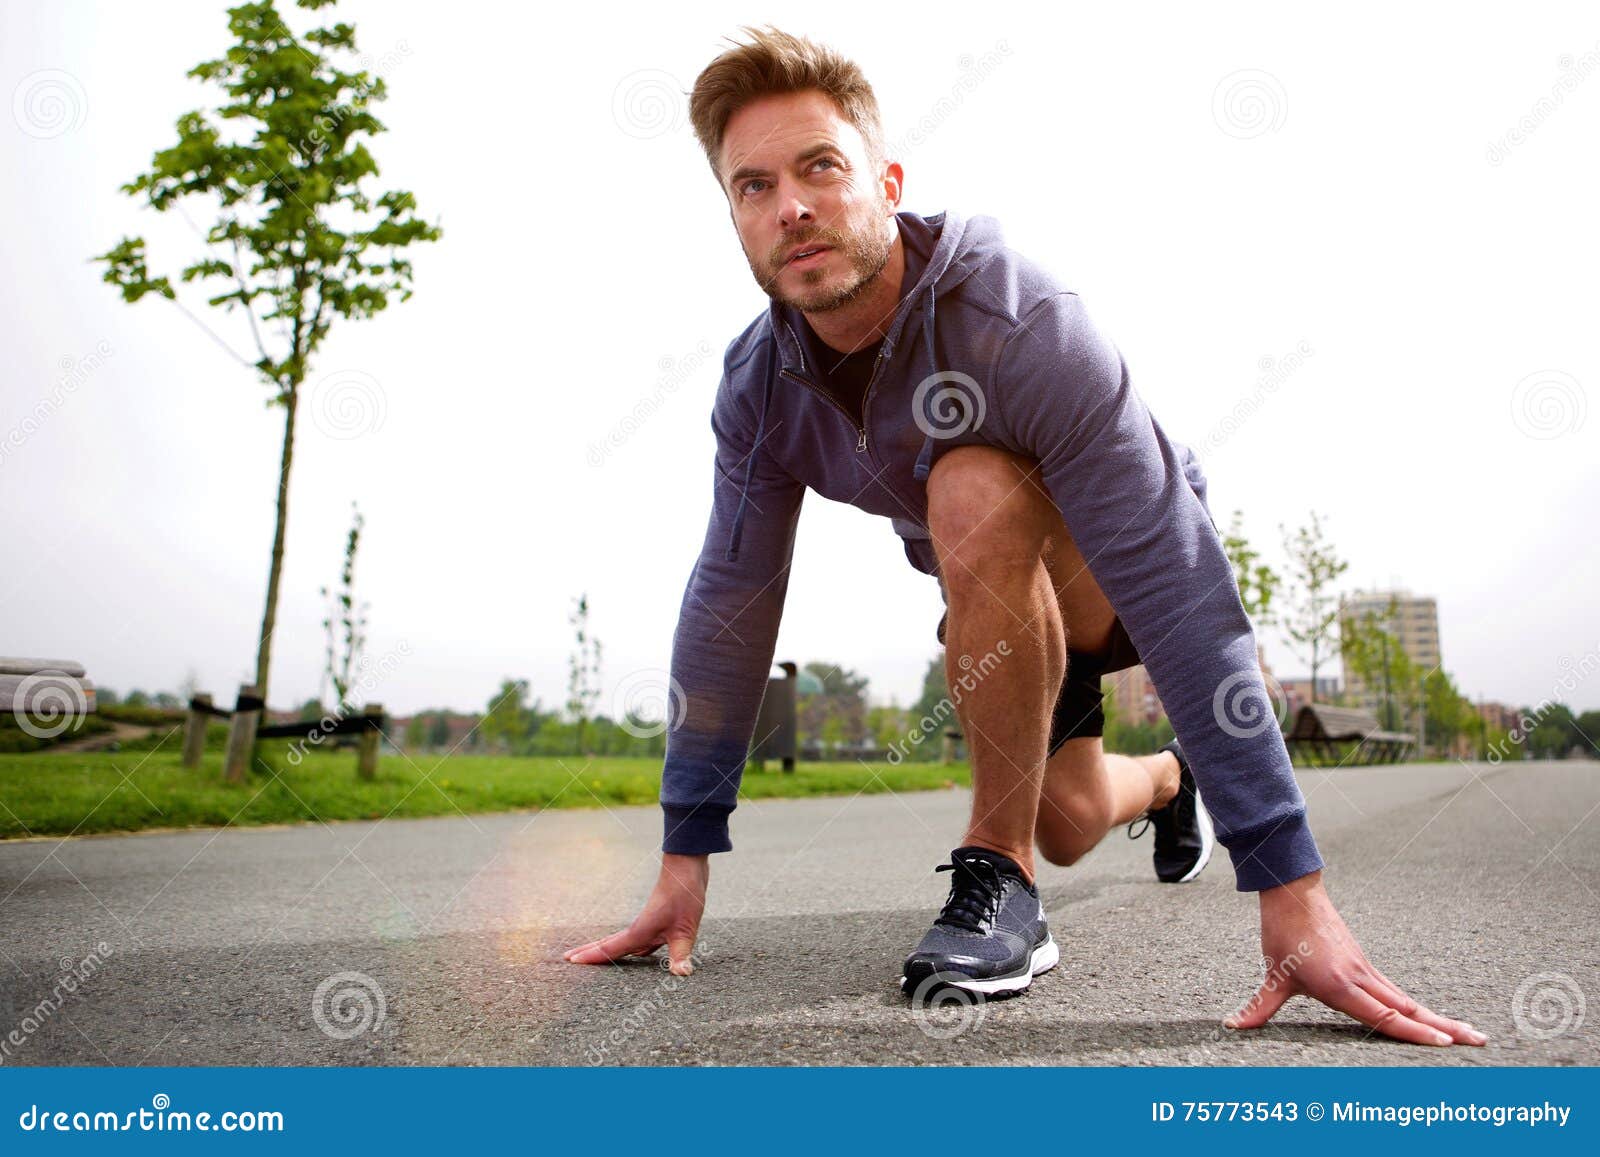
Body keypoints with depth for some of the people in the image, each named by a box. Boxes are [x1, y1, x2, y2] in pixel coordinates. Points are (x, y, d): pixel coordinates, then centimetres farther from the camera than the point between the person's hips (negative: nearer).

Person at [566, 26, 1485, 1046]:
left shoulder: (1024, 326, -37)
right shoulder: (760, 385, -18)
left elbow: (1178, 589, -40)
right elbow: (729, 607, -14)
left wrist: (1294, 892, -41)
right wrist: (684, 864, -14)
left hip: (1116, 566, -6)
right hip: (1000, 586, 6)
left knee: (974, 491, -37)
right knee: (1069, 822, 12)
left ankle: (1000, 870, -23)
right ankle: (1168, 780, 51)